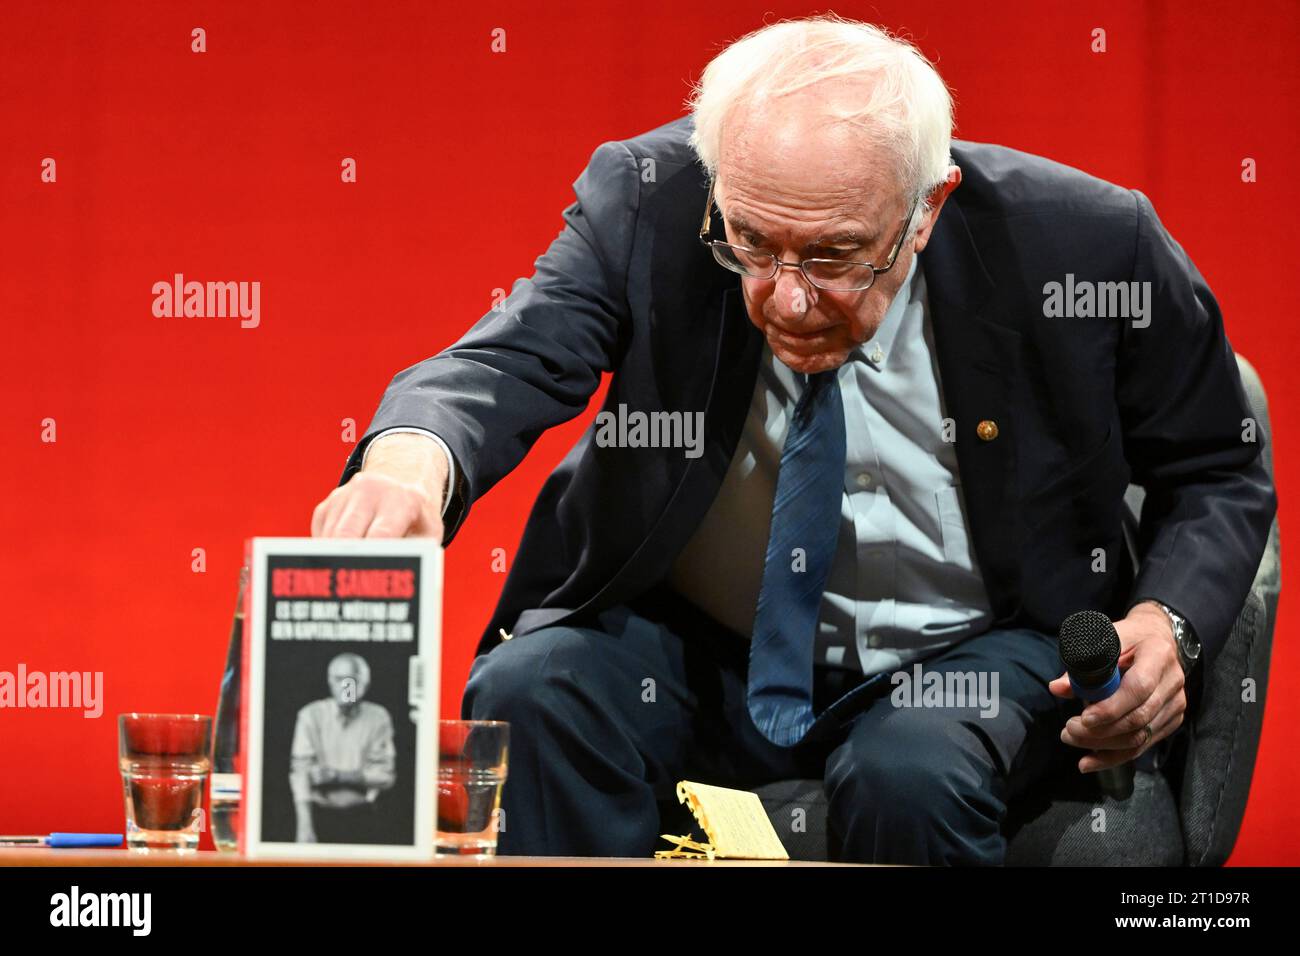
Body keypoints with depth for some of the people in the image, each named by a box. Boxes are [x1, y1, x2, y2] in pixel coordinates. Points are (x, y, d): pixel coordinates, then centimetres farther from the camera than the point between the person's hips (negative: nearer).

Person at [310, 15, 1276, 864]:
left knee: (909, 777, -34)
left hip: (962, 651, -1)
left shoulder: (1084, 244, -17)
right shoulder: (646, 204, -16)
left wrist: (1167, 623, -22)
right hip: (689, 643, 2)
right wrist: (410, 465, -51)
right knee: (525, 699, -27)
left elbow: (1217, 471, -2)